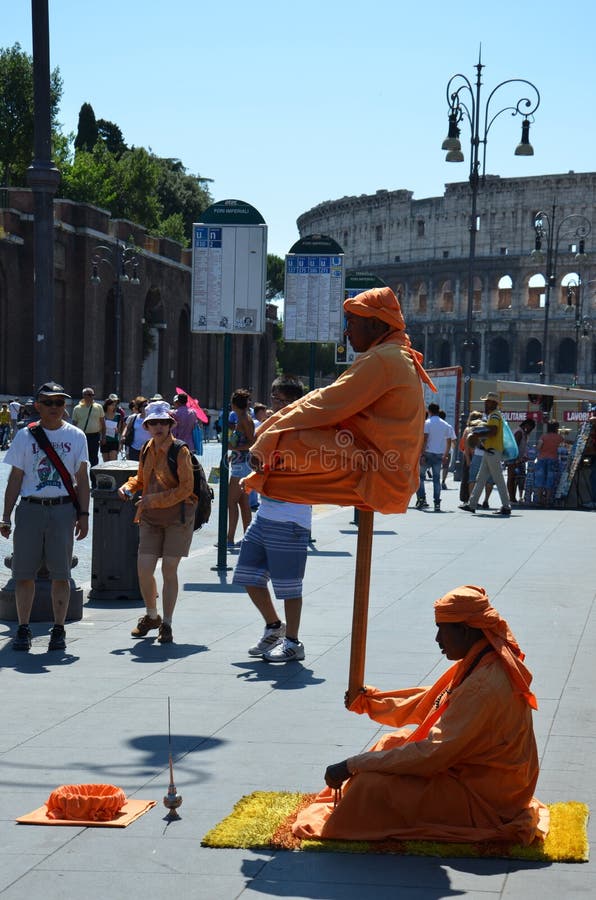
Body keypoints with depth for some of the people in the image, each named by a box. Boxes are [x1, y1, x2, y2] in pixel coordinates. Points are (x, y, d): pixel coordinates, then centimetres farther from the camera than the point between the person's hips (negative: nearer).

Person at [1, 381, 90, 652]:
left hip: (62, 510, 0)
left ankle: (58, 630, 8)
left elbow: (82, 479, 10)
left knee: (61, 573, 1)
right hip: (30, 508, 0)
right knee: (24, 573, 0)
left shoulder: (75, 436, 8)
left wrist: (83, 515, 3)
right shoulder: (25, 435, 6)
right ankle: (23, 629, 8)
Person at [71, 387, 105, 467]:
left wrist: (103, 437, 4)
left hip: (95, 436, 0)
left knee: (93, 457, 0)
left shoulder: (98, 407, 7)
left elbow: (103, 424, 10)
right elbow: (74, 424, 7)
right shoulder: (77, 409, 5)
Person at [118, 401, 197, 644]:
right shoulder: (147, 450, 7)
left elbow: (186, 488, -15)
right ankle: (151, 616, 22)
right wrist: (129, 487, 2)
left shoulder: (180, 451, -12)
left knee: (169, 570, -3)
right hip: (151, 519, 5)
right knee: (144, 568, -2)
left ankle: (166, 624, 9)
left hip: (177, 518, -5)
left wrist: (154, 500, -18)